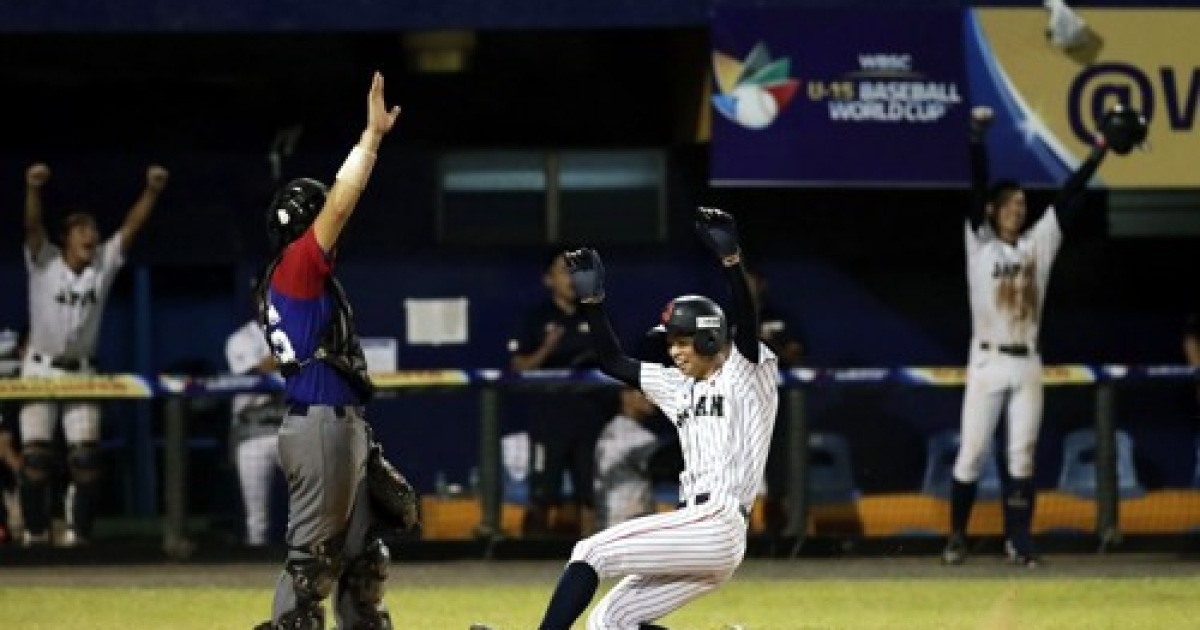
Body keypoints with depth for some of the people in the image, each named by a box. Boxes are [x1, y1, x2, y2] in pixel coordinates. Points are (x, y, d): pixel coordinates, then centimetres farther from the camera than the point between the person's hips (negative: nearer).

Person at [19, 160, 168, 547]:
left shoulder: (104, 263, 2)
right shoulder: (45, 262, -7)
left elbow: (131, 226, -6)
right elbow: (32, 227, -24)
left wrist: (152, 191, -21)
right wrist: (33, 189, -43)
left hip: (82, 371, 3)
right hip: (41, 369, -3)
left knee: (85, 454, -6)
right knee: (35, 453, -5)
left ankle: (78, 529, 3)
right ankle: (36, 530, 6)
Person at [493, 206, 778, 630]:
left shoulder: (748, 375, 1)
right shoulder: (680, 388, 22)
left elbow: (746, 323, -17)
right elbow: (613, 362, 24)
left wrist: (729, 257, -30)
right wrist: (592, 299, 14)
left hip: (717, 528, -9)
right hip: (692, 527, 9)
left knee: (591, 552, -13)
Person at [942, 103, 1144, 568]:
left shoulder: (1039, 244, 10)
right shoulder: (980, 244, 2)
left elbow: (1068, 198, 6)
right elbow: (976, 190, -8)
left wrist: (1099, 151, 0)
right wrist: (977, 138, -20)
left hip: (1027, 364, 3)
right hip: (987, 362, -3)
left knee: (1022, 456, 1)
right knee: (972, 452, -2)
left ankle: (1019, 540, 1)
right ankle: (957, 537, 6)